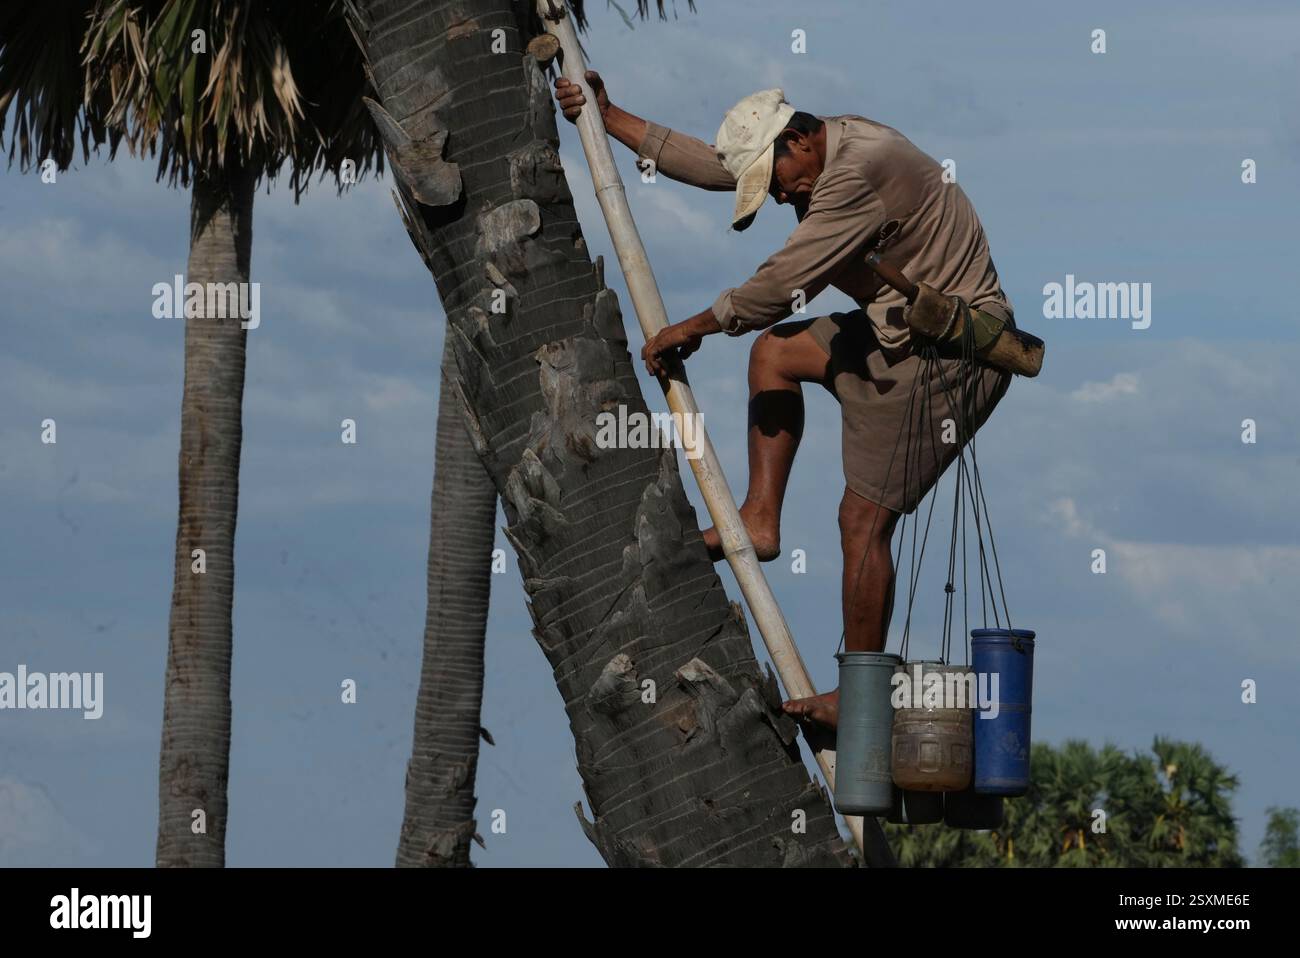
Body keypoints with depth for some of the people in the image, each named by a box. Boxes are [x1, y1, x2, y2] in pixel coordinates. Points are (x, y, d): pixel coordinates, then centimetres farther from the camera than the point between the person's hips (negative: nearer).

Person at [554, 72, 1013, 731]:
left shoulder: (860, 170, -23)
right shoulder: (825, 153, 8)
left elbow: (786, 282, -21)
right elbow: (710, 165, 19)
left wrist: (694, 329, -8)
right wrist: (610, 119, 20)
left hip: (950, 352, -11)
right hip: (903, 332, 11)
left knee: (864, 518, -10)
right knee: (775, 351, 22)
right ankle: (760, 519, 16)